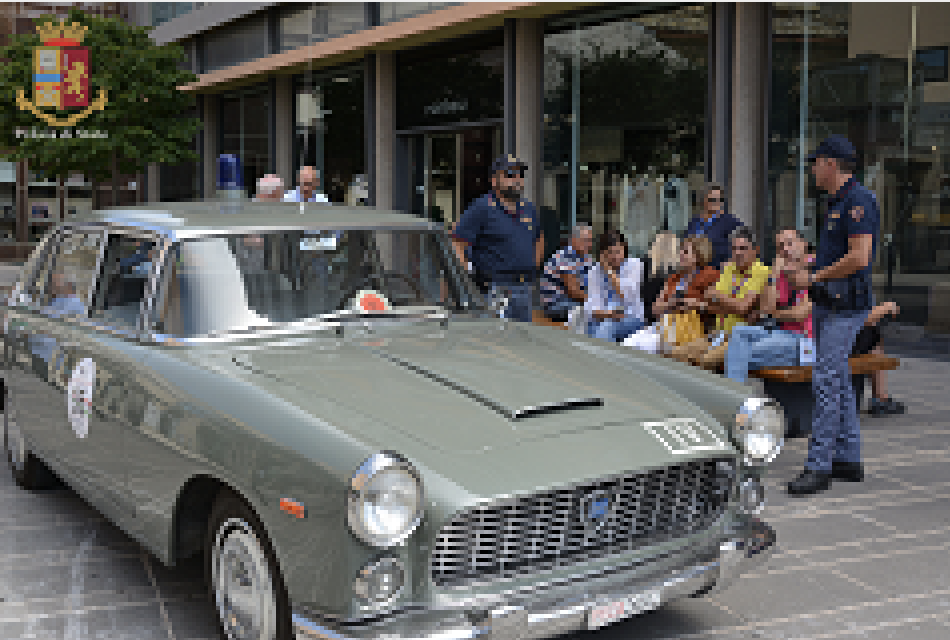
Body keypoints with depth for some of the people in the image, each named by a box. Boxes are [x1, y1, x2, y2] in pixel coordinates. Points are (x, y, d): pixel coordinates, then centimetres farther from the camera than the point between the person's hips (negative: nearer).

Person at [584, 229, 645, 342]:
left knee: (608, 326, -25)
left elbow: (626, 297, -9)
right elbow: (591, 308, -4)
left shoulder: (634, 264, 1)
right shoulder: (595, 271, 4)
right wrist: (608, 314, -19)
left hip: (632, 318, -1)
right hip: (602, 319, 2)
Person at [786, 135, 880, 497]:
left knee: (825, 381, -13)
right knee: (838, 380, 13)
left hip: (845, 306, -11)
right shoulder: (837, 202, 18)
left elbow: (859, 258, -24)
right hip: (828, 304, 11)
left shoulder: (858, 200, -14)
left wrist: (814, 277, -15)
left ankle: (818, 466, -11)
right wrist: (807, 272, 15)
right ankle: (848, 460, 20)